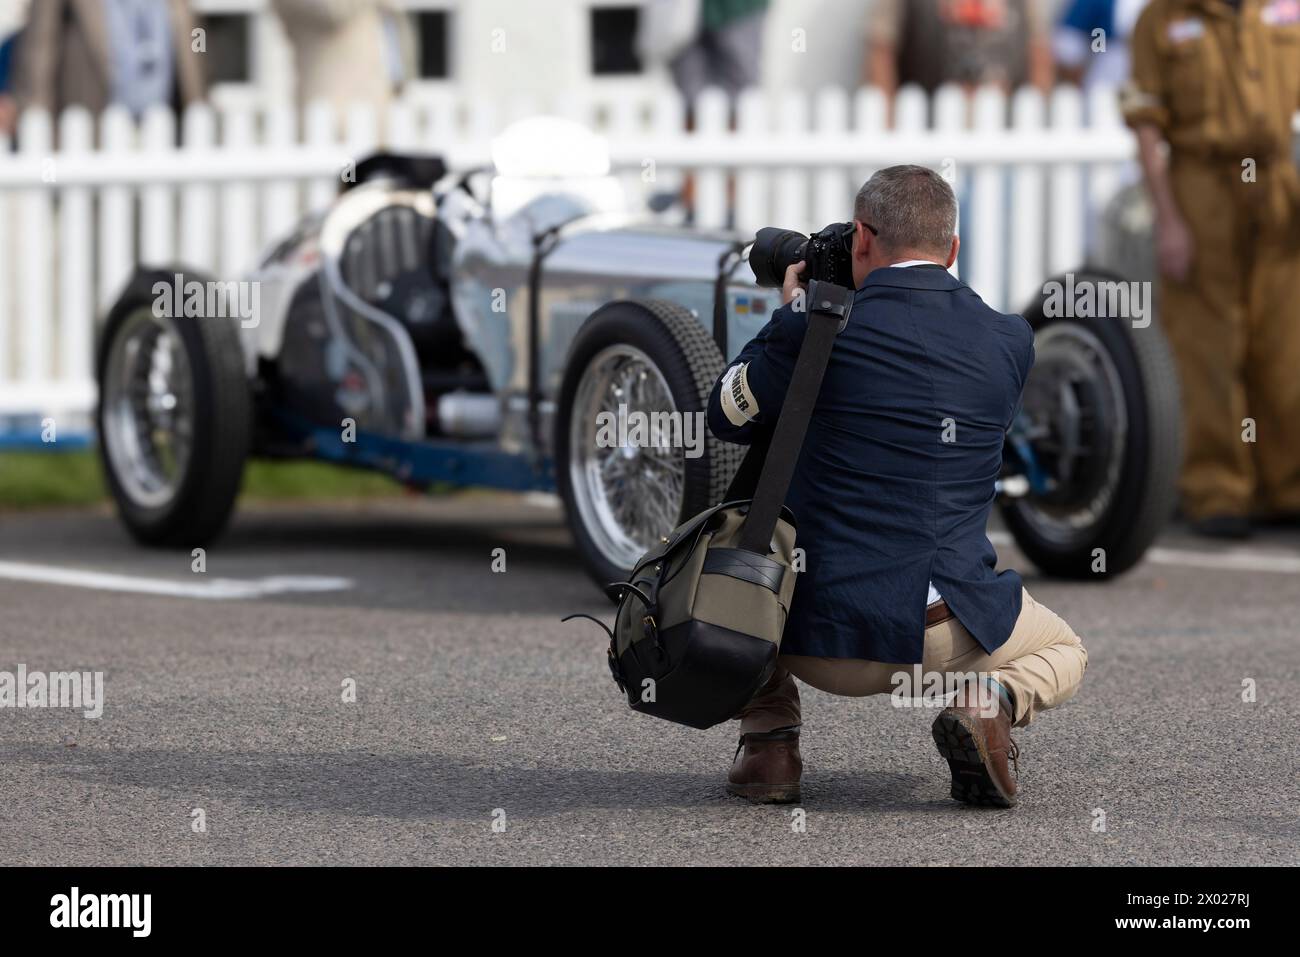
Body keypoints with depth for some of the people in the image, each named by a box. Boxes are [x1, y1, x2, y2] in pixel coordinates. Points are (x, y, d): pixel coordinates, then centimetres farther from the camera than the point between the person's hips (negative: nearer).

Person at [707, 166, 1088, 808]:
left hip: (819, 638, 0)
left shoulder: (815, 329, -6)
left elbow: (727, 418, 11)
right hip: (950, 632, 0)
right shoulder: (1009, 342, 2)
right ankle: (988, 702, -4)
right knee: (1063, 655, 32)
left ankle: (769, 734, 10)